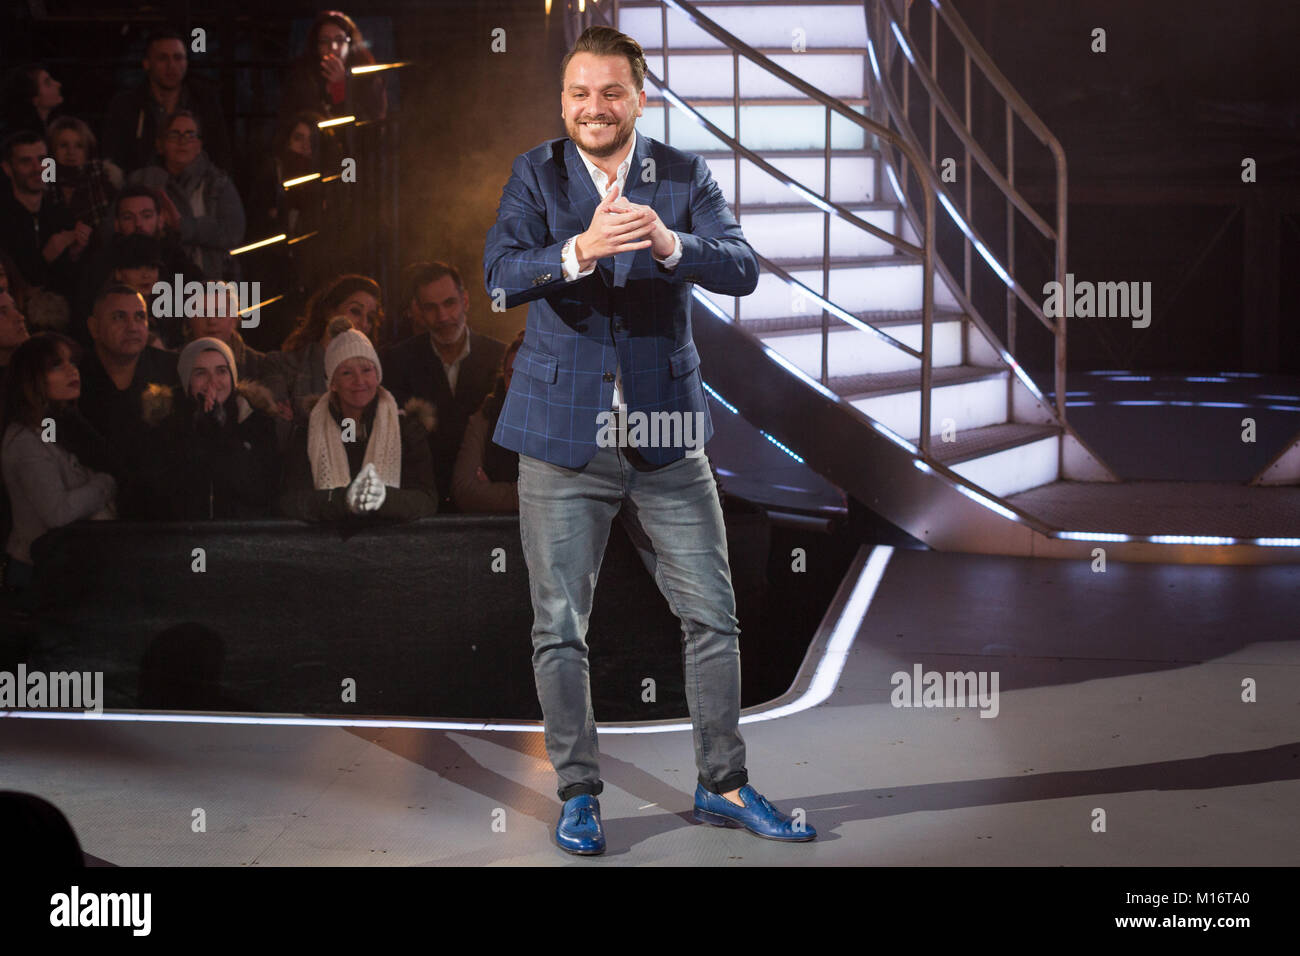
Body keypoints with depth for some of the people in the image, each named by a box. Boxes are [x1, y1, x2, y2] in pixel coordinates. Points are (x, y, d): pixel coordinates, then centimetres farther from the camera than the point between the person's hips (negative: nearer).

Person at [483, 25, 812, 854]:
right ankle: (579, 794, 19)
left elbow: (742, 269, -13)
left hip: (666, 435, 1)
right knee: (560, 629, 5)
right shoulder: (535, 176, 0)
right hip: (564, 435, -1)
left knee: (714, 615, 6)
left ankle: (724, 786, 22)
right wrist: (580, 250, -36)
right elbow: (502, 273, -16)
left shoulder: (684, 177, 1)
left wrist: (670, 243, -33)